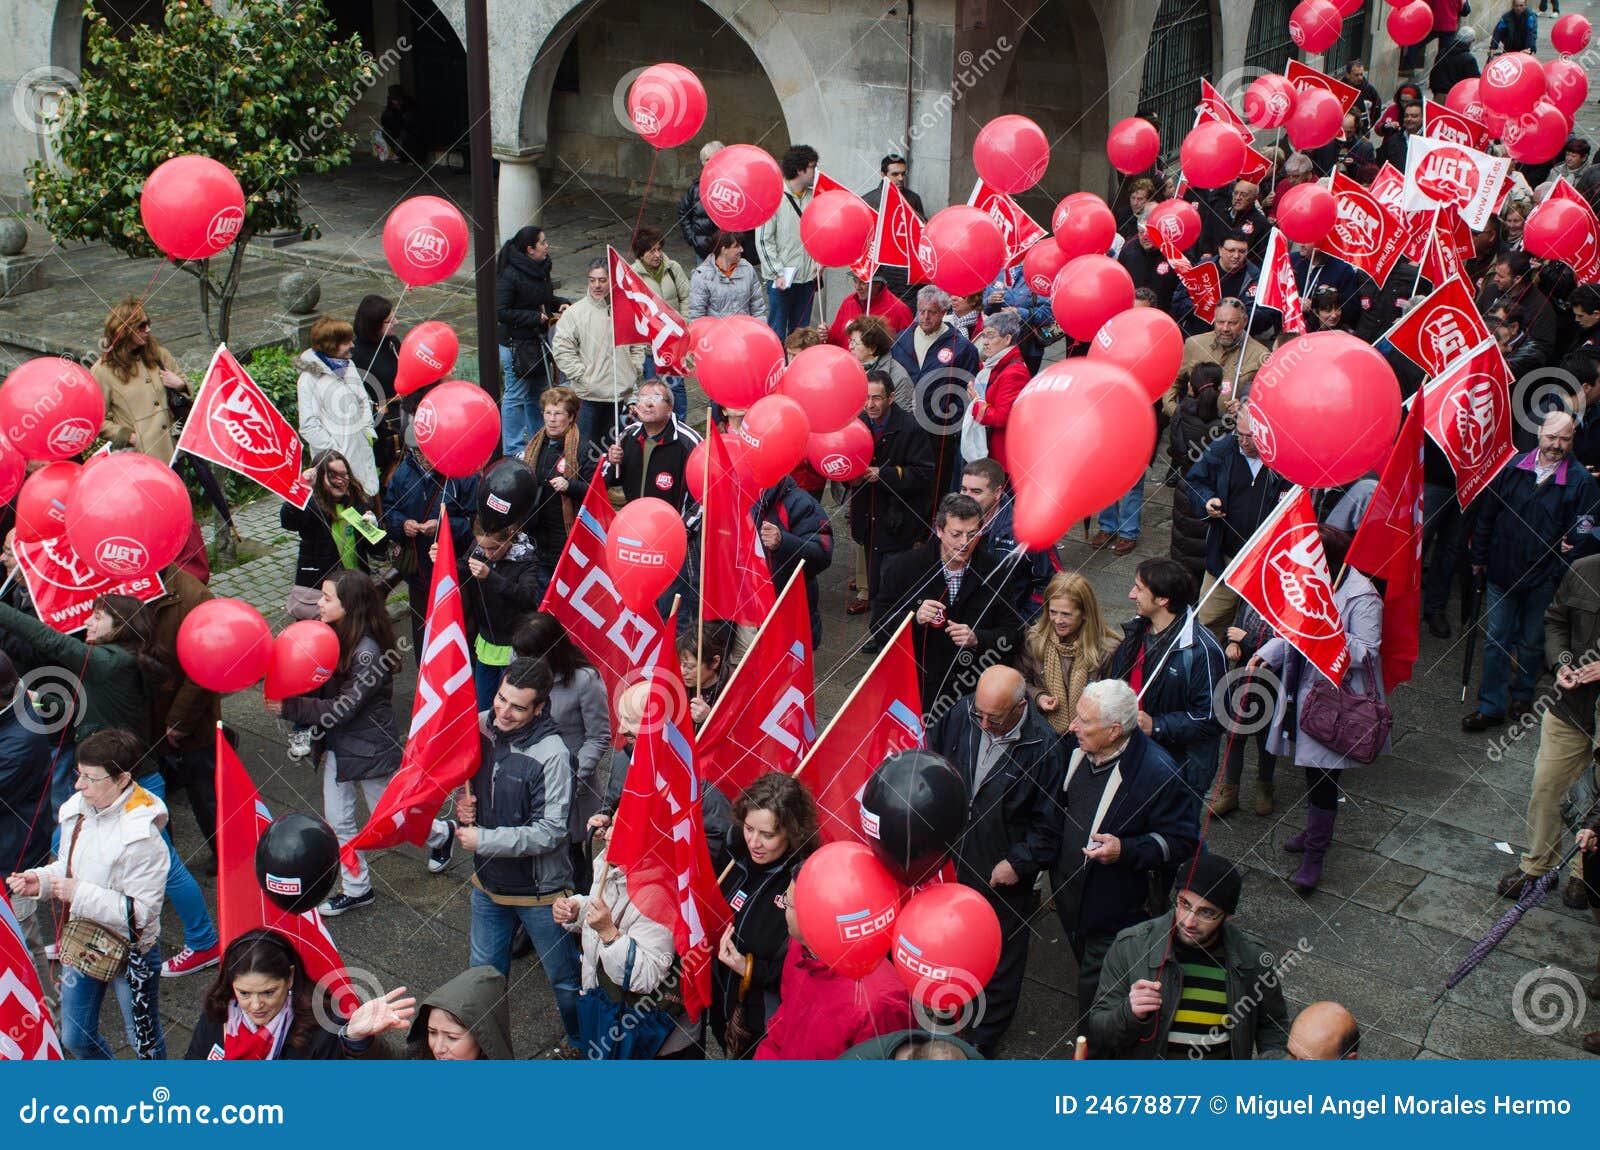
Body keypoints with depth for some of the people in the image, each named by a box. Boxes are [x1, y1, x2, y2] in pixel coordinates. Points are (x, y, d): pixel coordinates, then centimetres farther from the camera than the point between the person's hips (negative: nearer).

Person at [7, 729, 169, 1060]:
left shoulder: (142, 838, -29)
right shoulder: (77, 810, -7)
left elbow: (142, 911, -28)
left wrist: (79, 894, -28)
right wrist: (41, 880, -9)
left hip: (130, 952, -7)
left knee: (144, 1041, 15)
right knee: (75, 1038, 22)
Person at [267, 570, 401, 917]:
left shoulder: (368, 652, -27)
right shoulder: (332, 635, -1)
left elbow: (344, 707, -26)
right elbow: (321, 689, 3)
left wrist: (288, 708, -27)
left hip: (370, 747, -8)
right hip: (338, 744, 8)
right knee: (338, 822, 12)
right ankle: (357, 889, 27)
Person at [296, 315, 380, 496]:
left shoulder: (349, 366, 9)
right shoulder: (310, 378, -13)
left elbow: (363, 399, 19)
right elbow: (309, 426, -14)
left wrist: (368, 430, 5)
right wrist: (334, 452, -16)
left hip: (361, 447, 7)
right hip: (335, 457, -7)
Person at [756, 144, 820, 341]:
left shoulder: (812, 197, 7)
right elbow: (763, 239, -11)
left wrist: (818, 262, 3)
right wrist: (777, 273, -15)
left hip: (807, 277, 6)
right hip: (782, 279, -6)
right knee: (777, 333, -1)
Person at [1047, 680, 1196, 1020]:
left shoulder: (1158, 772, -26)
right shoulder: (1078, 751, -4)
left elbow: (1183, 841, -19)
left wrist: (1126, 850, -31)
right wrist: (1052, 870, 13)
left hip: (1117, 913, -7)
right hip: (1069, 892, 7)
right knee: (1085, 965, 25)